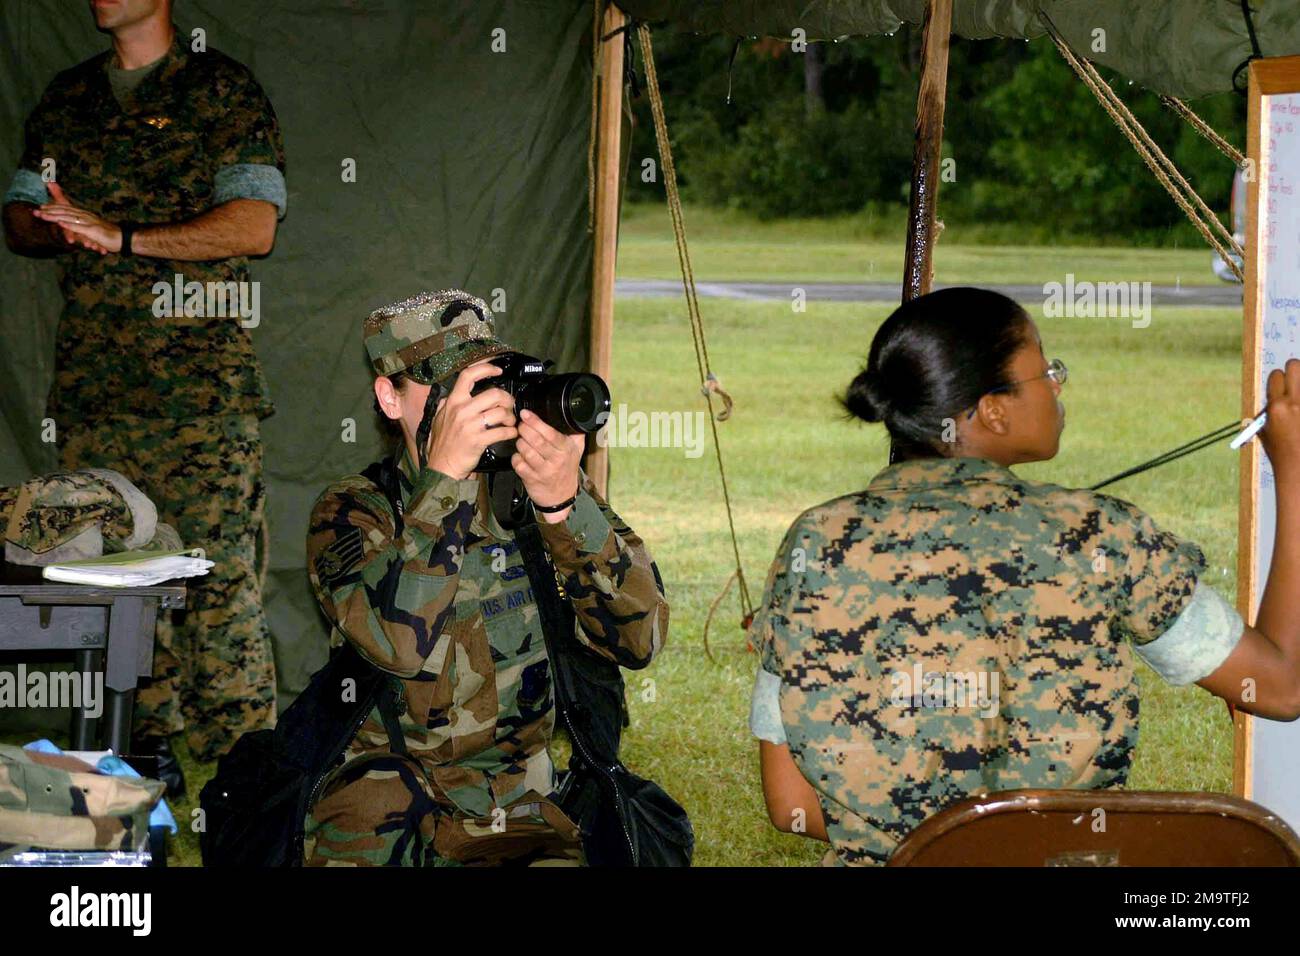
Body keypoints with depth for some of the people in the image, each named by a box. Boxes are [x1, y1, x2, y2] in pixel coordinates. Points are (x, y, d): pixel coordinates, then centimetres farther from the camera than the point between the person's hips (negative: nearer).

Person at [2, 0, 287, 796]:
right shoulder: (67, 97, 19)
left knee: (221, 579, -8)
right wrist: (64, 230, -2)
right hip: (90, 379, 5)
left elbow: (253, 225, -8)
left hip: (203, 381, -5)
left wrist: (122, 236, -14)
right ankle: (144, 752, 13)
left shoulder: (224, 92, 2)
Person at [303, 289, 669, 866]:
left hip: (518, 813, 1)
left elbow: (640, 638, -9)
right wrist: (444, 475, -26)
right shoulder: (353, 512, -3)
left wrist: (565, 504, -22)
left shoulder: (534, 487, 3)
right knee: (380, 790, -30)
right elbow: (399, 643, -23)